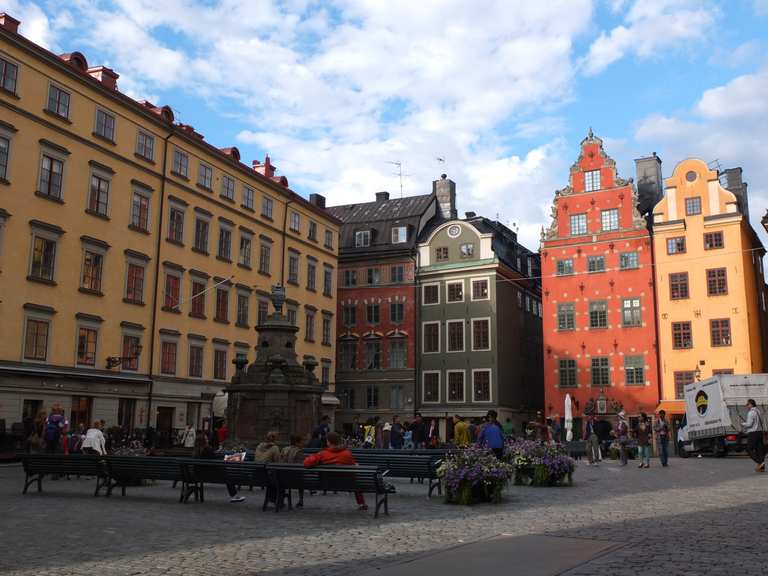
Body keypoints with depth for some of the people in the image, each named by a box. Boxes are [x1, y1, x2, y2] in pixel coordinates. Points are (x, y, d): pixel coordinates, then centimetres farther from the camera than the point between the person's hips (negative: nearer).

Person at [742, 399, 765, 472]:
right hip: (760, 432, 8)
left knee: (749, 449, -1)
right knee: (759, 449, 7)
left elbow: (749, 424, -19)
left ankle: (759, 462, -14)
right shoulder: (758, 412, 15)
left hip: (753, 433, -8)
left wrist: (743, 424, 2)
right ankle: (762, 467, 6)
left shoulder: (751, 413, -13)